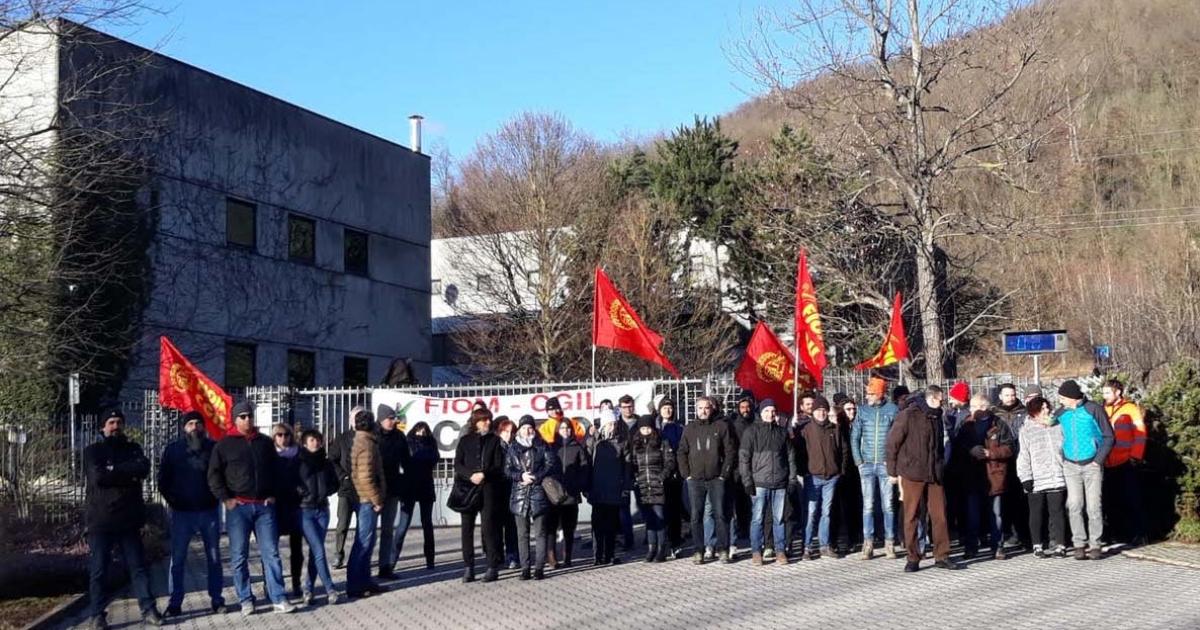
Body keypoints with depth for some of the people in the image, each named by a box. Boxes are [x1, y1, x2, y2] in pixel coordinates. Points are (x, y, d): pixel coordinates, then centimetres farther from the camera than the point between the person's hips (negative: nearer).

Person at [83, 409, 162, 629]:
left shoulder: (132, 448, 12)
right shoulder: (93, 451, 3)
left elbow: (143, 468, -9)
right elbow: (98, 476, -16)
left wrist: (114, 470, -15)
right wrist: (129, 475, -11)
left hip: (129, 519, 3)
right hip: (100, 520, -2)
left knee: (138, 566, 4)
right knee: (98, 570, 1)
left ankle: (148, 609, 7)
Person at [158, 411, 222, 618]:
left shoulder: (213, 447, 4)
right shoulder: (173, 449, 3)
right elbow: (163, 478, 3)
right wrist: (171, 500, -6)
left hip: (209, 510, 1)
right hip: (182, 512, -1)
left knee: (214, 557, 7)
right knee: (177, 558, -1)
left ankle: (216, 599, 14)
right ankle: (175, 603, 4)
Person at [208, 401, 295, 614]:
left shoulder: (265, 443, 13)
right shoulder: (225, 444, 2)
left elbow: (276, 471, 19)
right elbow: (214, 475, 0)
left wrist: (273, 495, 7)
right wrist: (226, 499, -9)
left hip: (264, 505, 2)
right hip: (238, 507, -2)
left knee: (271, 553, -1)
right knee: (239, 556, 1)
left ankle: (279, 598, -2)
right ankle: (246, 600, 8)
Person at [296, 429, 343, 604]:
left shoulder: (326, 463, 10)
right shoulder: (298, 463, -2)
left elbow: (335, 483, 17)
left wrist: (326, 491, -1)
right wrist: (301, 492, -15)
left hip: (322, 509, 4)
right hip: (305, 510, -4)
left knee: (315, 551, 6)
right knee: (319, 550, -11)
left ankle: (308, 589, 14)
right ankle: (330, 589, -12)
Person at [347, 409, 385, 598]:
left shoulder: (359, 441, 15)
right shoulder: (367, 444, -16)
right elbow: (365, 477, -23)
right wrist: (377, 499, -16)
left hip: (364, 499, 10)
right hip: (367, 499, -10)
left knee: (365, 541, 15)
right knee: (364, 542, -7)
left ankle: (364, 581, 21)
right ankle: (355, 585, -5)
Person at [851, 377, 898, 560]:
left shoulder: (892, 410, -1)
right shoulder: (863, 410, 5)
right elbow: (854, 437, 8)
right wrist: (858, 461, 0)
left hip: (885, 464, -2)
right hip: (867, 464, 2)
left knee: (888, 505, 2)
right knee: (868, 505, 1)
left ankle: (889, 544, 7)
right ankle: (868, 544, 3)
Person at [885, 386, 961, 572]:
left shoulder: (936, 417, 13)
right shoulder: (908, 416, -9)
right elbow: (891, 444, -8)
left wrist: (940, 467, 17)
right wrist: (893, 471, -6)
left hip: (935, 475, 6)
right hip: (912, 474, -6)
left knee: (940, 516, 4)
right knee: (911, 517, 1)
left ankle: (942, 556, 12)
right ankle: (913, 558, 8)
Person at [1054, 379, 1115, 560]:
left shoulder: (1094, 410, -6)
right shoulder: (1060, 414, 5)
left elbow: (1108, 436, -3)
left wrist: (1098, 460, -9)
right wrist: (1062, 459, 6)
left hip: (1092, 465, -3)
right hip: (1071, 466, 3)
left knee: (1094, 506, -3)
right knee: (1074, 506, -2)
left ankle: (1095, 544, 3)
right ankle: (1079, 544, 3)